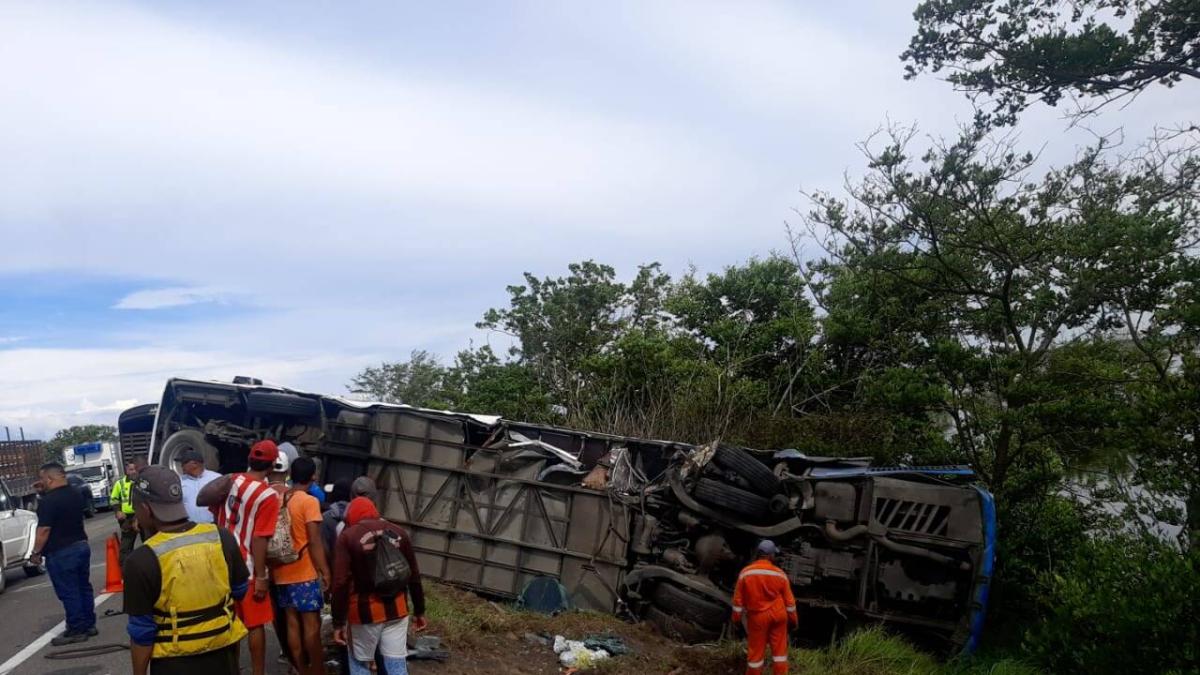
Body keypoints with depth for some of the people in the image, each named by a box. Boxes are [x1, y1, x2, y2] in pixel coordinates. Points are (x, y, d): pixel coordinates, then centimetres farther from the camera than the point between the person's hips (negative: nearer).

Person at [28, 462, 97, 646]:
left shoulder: (48, 501, -18)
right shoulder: (77, 495, 8)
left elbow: (44, 529, -21)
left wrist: (36, 552, -11)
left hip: (60, 552, -8)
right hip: (81, 546, 8)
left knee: (68, 593, -1)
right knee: (83, 587, 14)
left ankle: (76, 630, 4)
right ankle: (89, 625, 20)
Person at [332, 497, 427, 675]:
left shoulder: (348, 536, -6)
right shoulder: (399, 532, 5)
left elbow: (341, 583, -11)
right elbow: (414, 576, 8)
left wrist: (338, 622, -5)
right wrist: (419, 611, 16)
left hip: (365, 612, -3)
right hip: (397, 609, 3)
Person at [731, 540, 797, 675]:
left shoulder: (745, 573, -10)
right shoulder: (780, 574, -7)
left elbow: (738, 599, -4)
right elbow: (789, 600, -1)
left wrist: (737, 618, 7)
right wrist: (793, 619, 12)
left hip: (757, 616, -1)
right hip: (778, 614, 1)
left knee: (756, 650, 9)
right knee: (779, 648, 11)